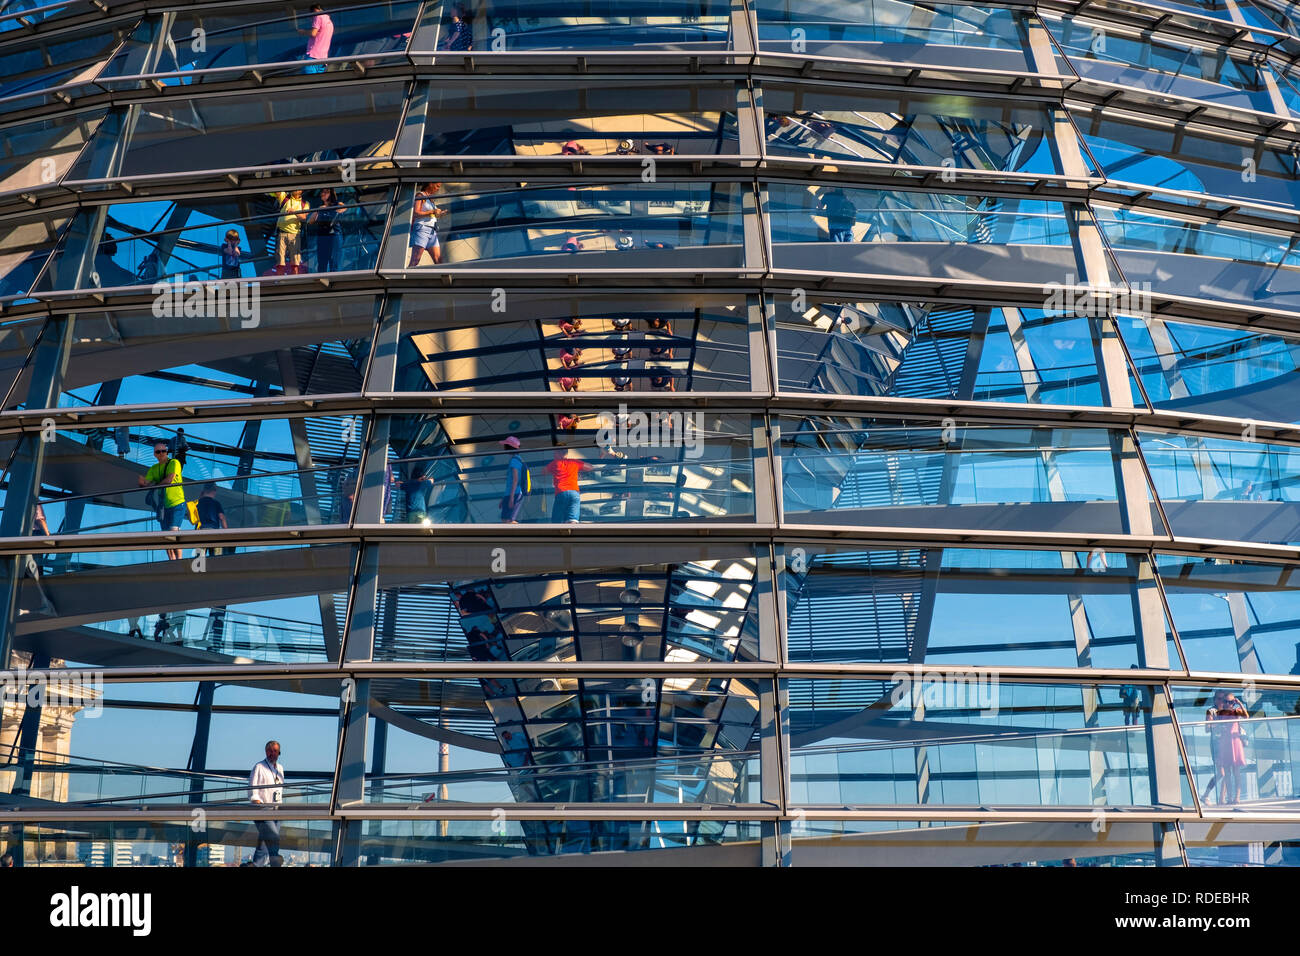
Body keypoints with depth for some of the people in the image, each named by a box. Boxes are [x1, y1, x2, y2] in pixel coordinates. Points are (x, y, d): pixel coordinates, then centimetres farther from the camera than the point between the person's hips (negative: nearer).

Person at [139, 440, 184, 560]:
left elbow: (169, 479, -15)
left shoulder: (174, 463, -3)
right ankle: (172, 561, 7)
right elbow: (145, 484, 6)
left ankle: (179, 559, -19)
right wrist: (142, 482, -18)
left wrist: (154, 485, -2)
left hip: (177, 503, -6)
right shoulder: (153, 469, 14)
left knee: (174, 530, -19)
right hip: (163, 505, 6)